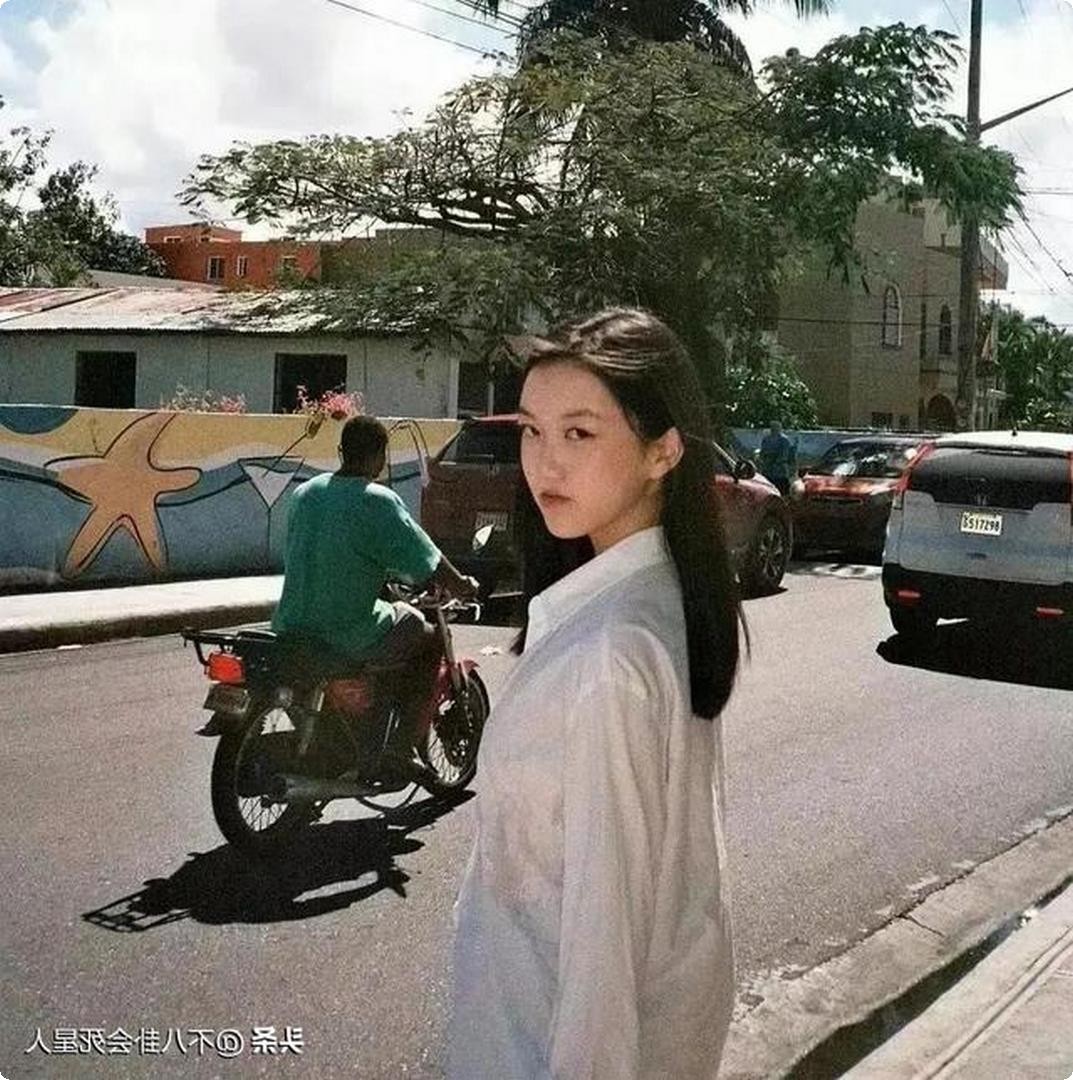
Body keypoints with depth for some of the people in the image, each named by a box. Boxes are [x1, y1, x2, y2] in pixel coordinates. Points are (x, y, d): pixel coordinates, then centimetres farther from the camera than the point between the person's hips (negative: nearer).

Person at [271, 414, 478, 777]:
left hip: (292, 627, 7)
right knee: (428, 639, 15)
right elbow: (427, 565, -9)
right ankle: (400, 747, 8)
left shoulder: (306, 492, 7)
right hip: (349, 636, -7)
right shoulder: (378, 502, -14)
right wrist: (462, 586, 12)